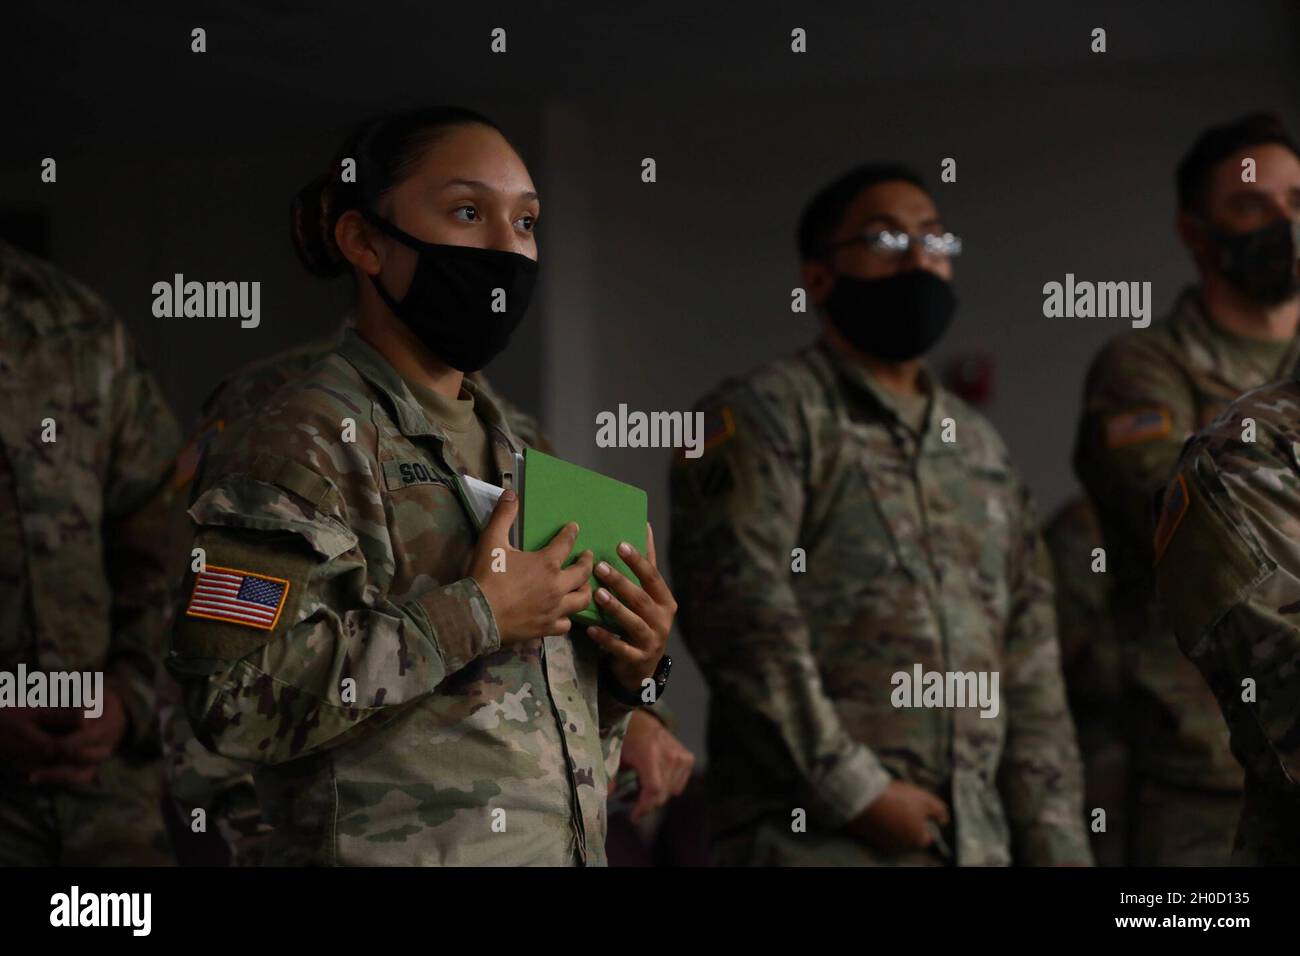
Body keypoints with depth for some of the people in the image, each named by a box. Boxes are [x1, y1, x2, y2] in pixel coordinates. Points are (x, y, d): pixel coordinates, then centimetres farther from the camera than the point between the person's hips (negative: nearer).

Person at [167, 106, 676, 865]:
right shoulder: (303, 442, -12)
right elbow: (236, 697, -24)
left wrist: (627, 670, -1)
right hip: (393, 847, -7)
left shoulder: (519, 452, 11)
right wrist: (474, 616, -21)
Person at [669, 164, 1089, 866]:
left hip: (976, 840, 6)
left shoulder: (981, 450, 22)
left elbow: (1029, 669, 20)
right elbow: (742, 618, -12)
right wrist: (855, 790, -15)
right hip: (816, 840, -6)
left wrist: (1056, 845, 11)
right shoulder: (759, 418, 0)